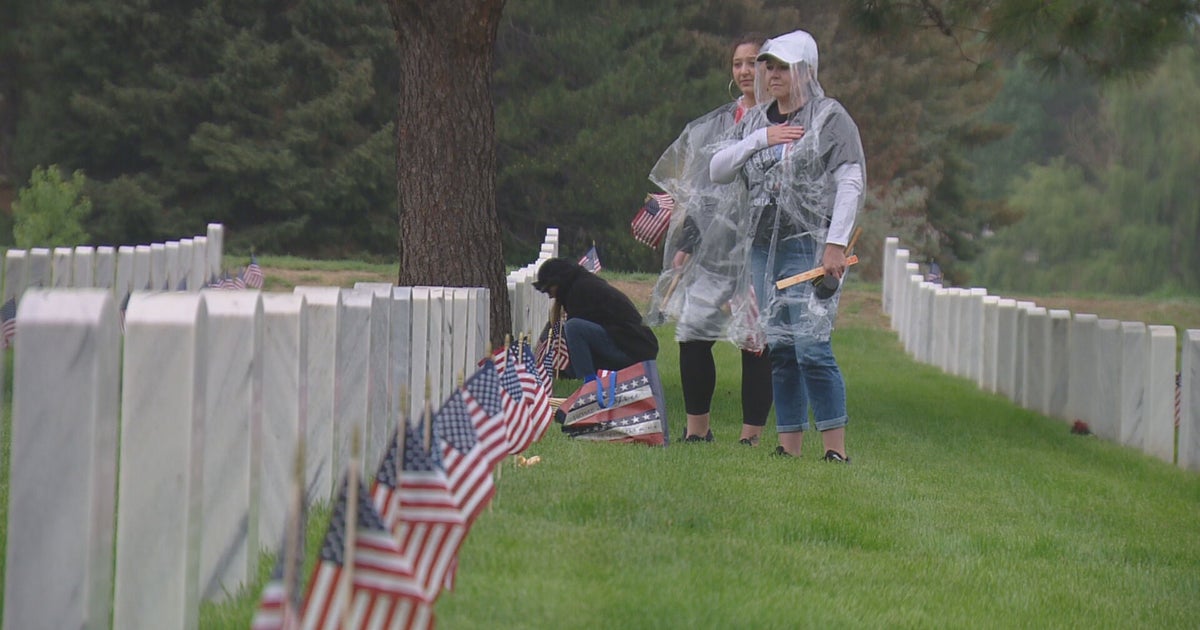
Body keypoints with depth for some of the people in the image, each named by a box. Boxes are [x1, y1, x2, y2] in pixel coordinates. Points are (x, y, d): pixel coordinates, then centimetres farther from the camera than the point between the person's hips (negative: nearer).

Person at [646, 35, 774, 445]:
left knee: (757, 341, -4)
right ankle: (697, 427, 8)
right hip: (713, 244, 4)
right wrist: (684, 244, 14)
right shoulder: (714, 124, 16)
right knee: (692, 333, -3)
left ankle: (752, 435, 3)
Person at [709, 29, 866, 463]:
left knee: (811, 347, -14)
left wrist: (836, 243, -15)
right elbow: (717, 171, 11)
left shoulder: (830, 117, -1)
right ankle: (789, 445, 9)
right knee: (778, 350, 5)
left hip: (811, 246, -6)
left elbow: (851, 182, -7)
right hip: (765, 247, 6)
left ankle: (836, 448, -12)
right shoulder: (755, 121, 16)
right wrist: (760, 140, -3)